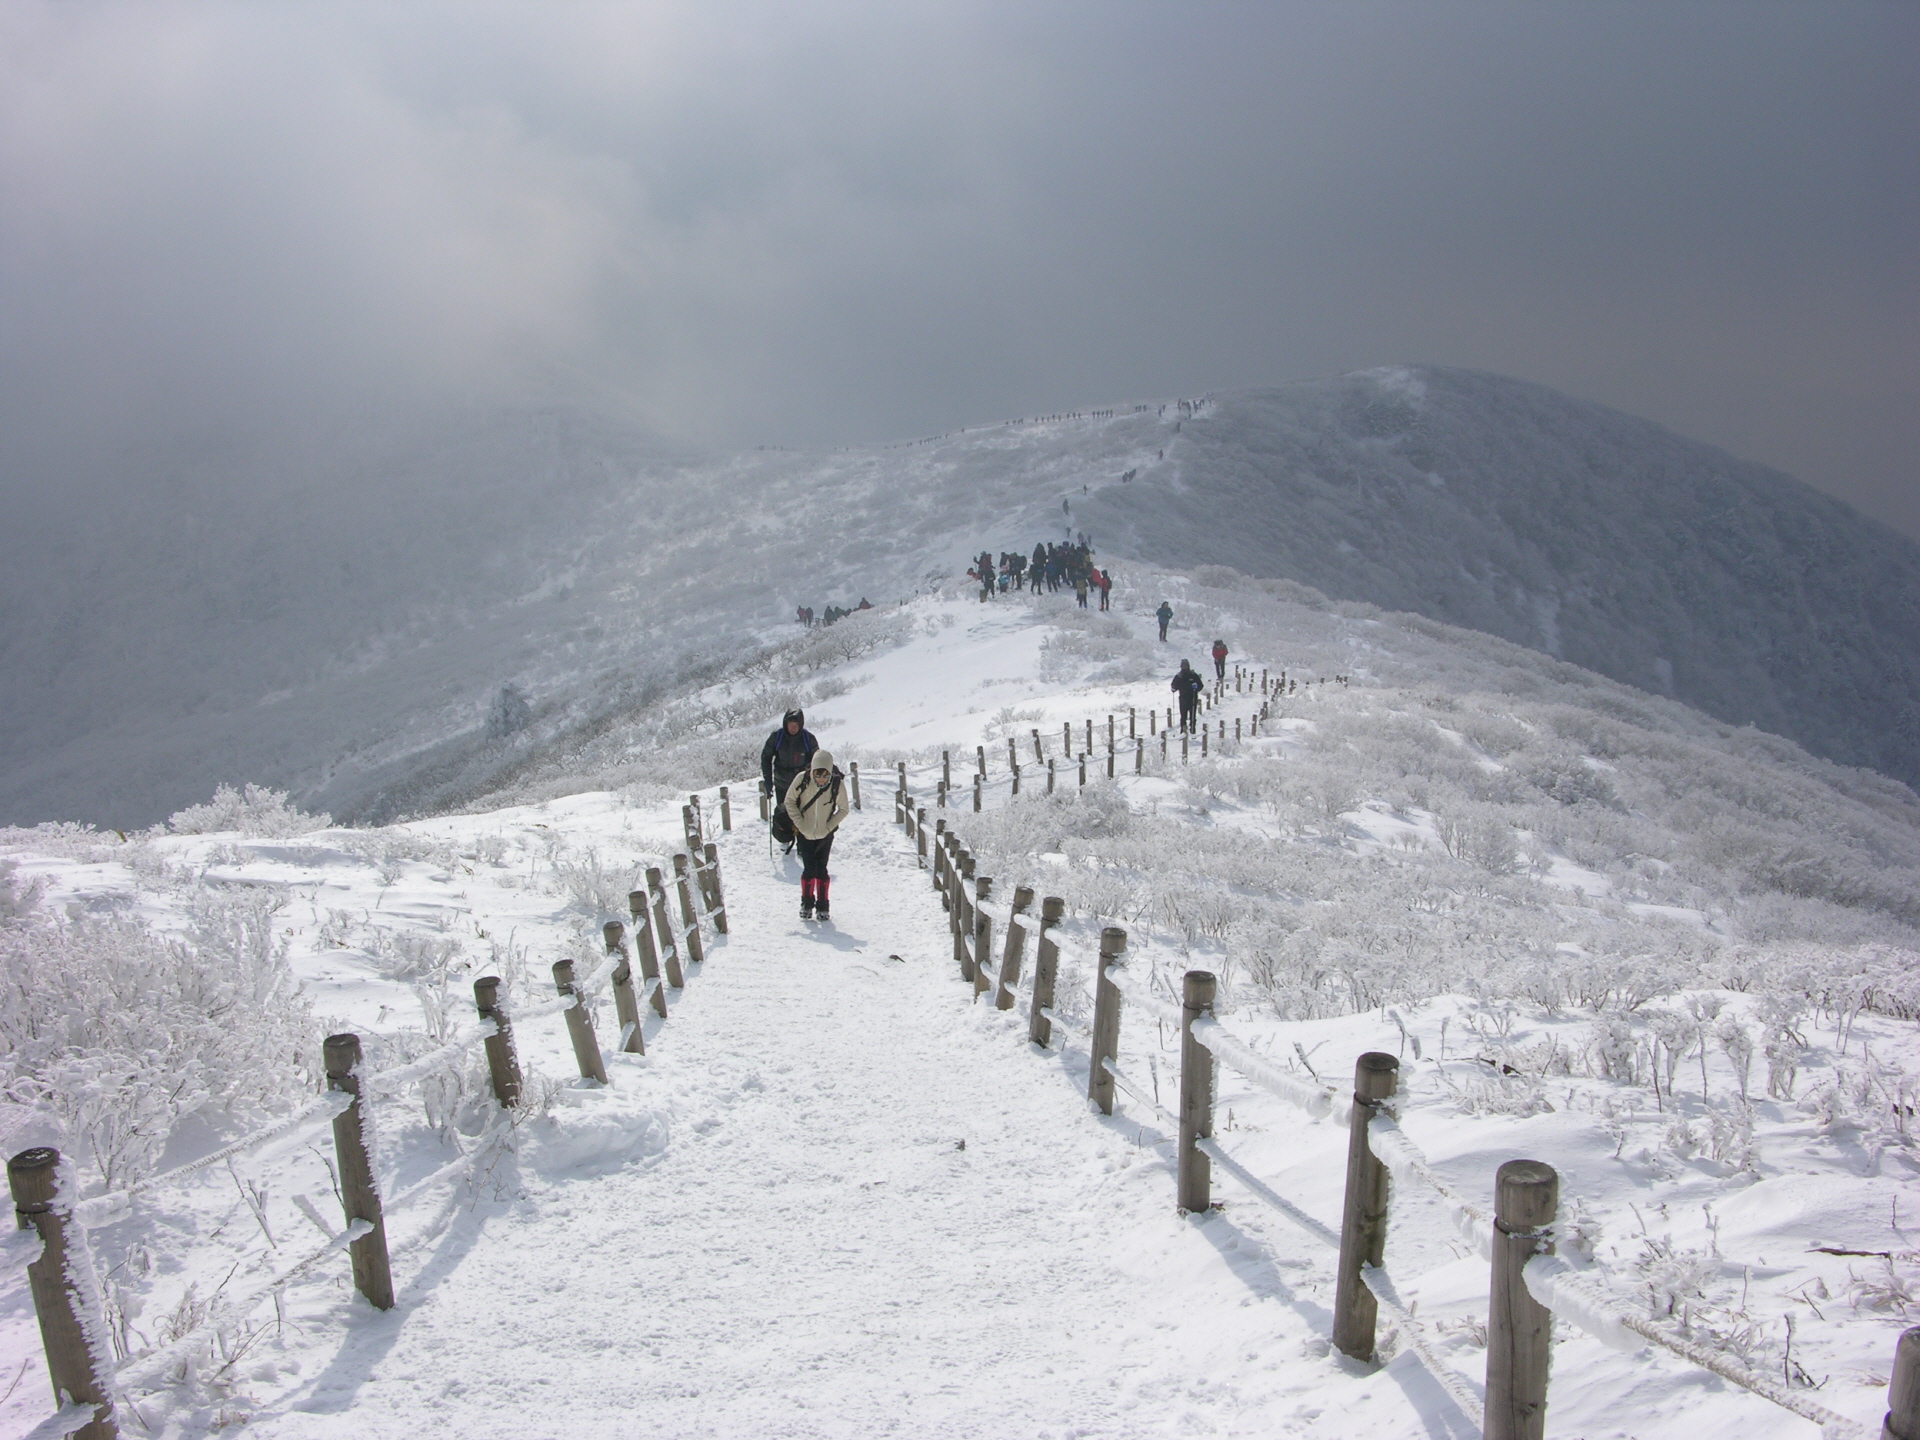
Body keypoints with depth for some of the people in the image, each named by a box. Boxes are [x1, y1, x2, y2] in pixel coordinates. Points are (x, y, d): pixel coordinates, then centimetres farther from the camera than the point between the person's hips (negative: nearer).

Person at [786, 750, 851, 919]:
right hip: (805, 833, 0)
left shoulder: (837, 783, -16)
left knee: (821, 870, 2)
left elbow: (844, 809, -3)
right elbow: (789, 801, -3)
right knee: (809, 869, -3)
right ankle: (807, 904, 16)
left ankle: (822, 906, 17)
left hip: (825, 835, 0)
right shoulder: (802, 779, -17)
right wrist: (799, 823, -10)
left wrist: (829, 826, -11)